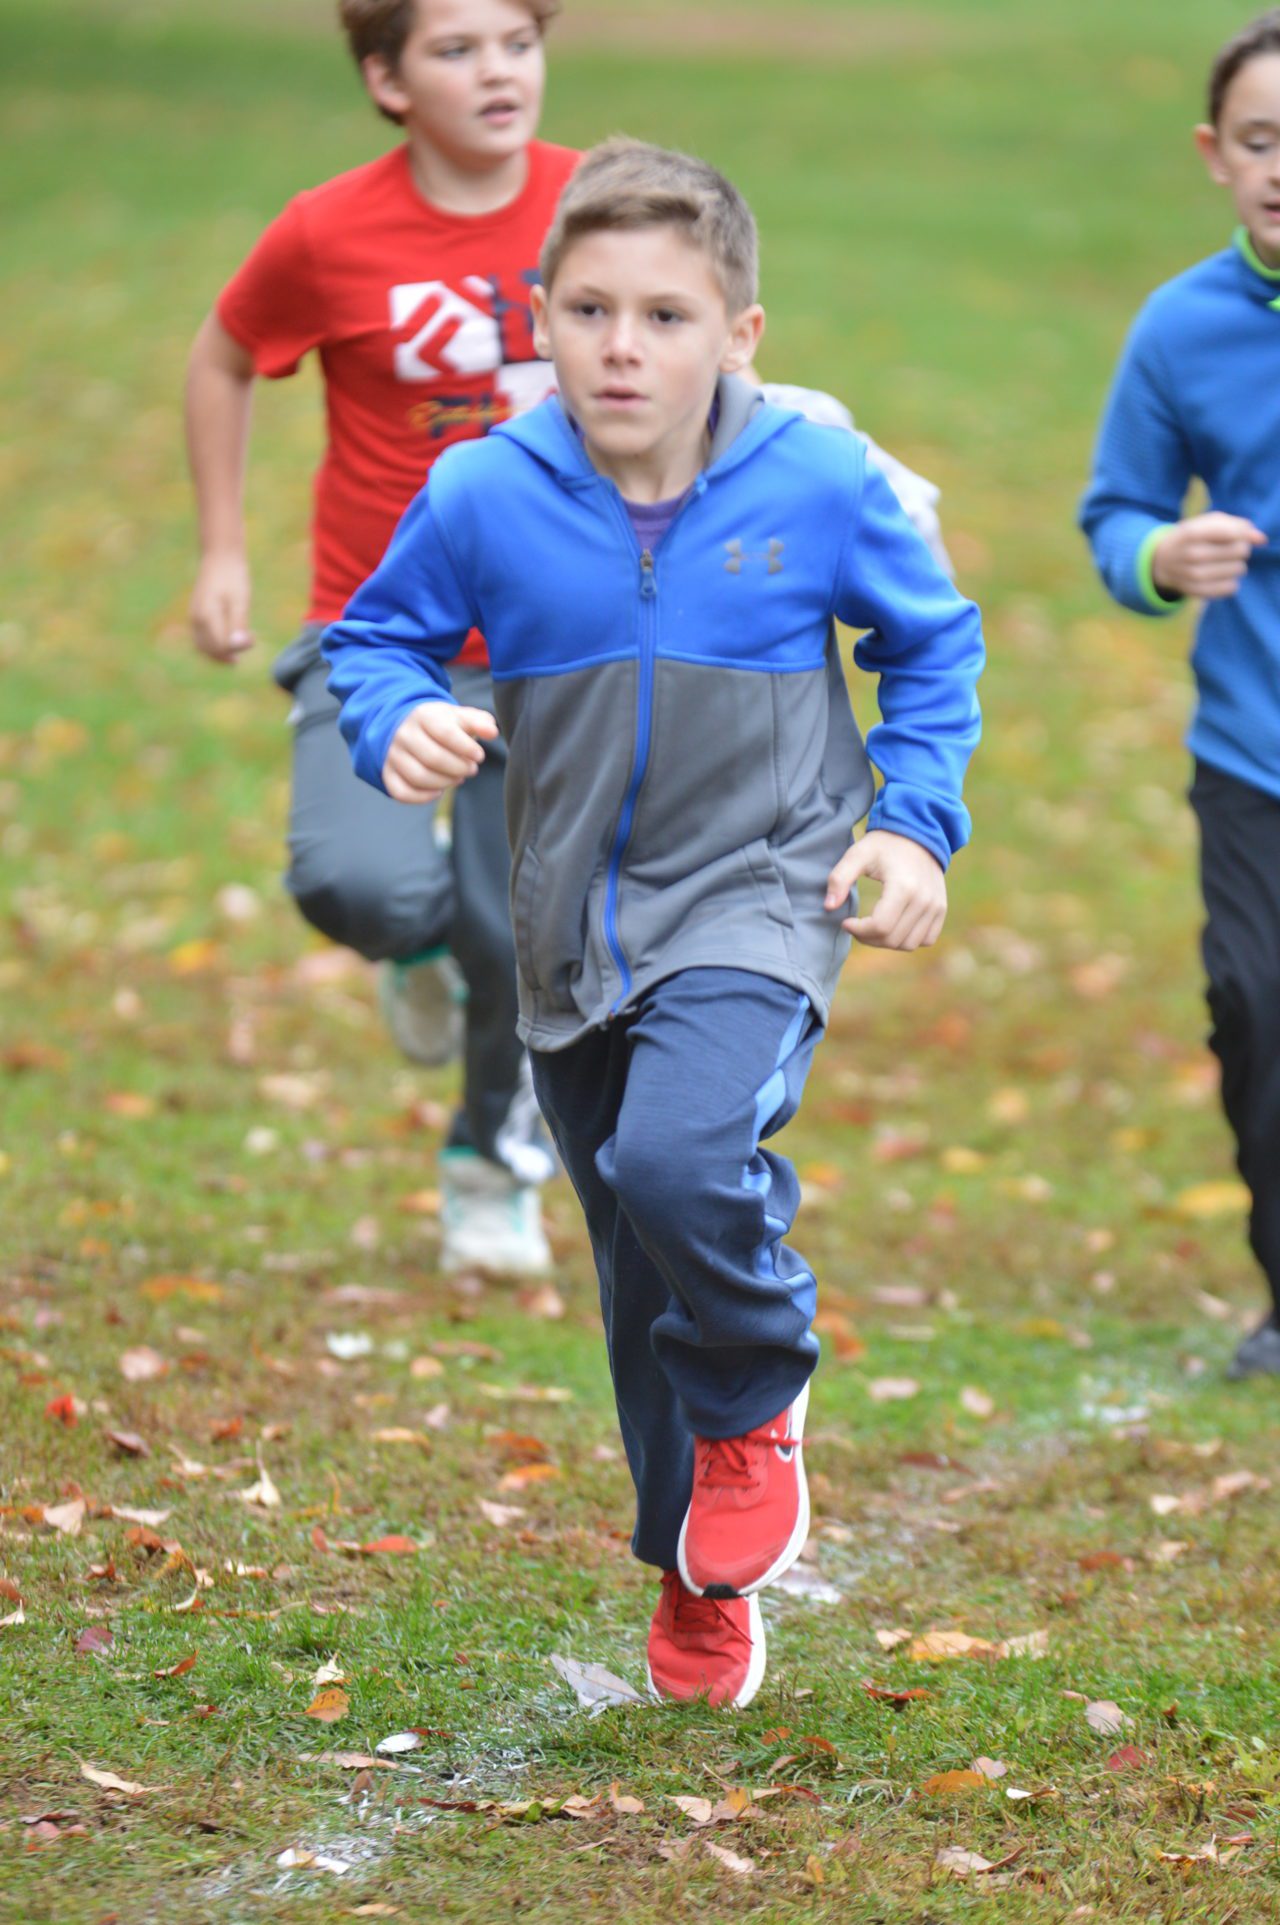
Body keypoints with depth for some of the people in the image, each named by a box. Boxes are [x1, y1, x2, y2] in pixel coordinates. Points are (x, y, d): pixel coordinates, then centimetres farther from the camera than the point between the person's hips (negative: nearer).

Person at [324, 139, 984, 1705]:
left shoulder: (818, 486, -10)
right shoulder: (483, 499, -10)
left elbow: (935, 645, 7)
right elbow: (377, 635, 6)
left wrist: (914, 822, -3)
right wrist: (400, 723, -16)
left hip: (754, 905, -3)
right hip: (578, 932, 3)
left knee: (681, 1159, -31)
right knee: (639, 1278, 13)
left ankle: (754, 1406, 2)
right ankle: (703, 1577, 35)